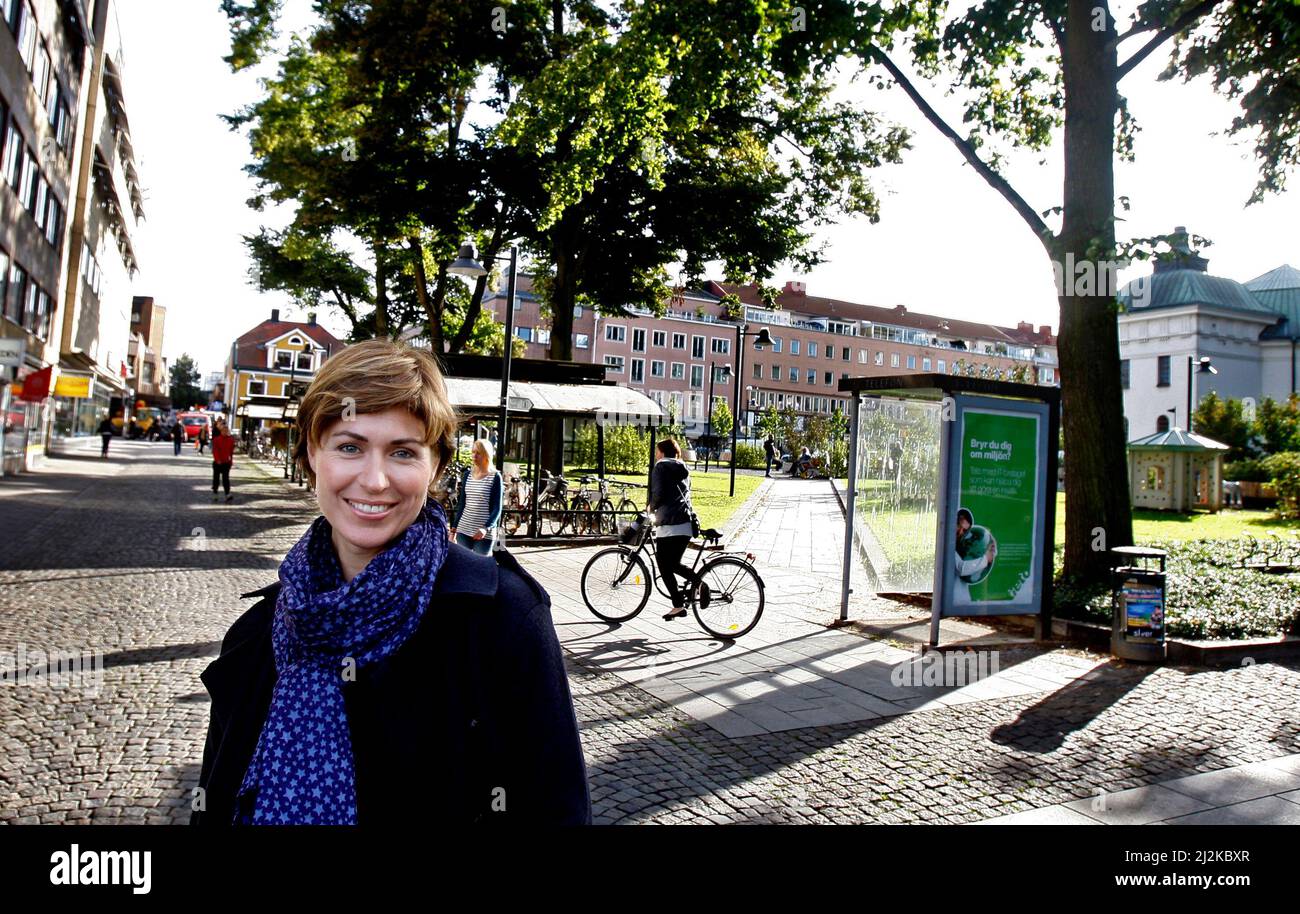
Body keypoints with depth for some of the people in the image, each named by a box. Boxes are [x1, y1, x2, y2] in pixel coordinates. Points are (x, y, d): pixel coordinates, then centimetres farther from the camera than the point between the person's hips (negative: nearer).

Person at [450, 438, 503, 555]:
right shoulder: (467, 475, 9)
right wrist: (454, 528, 12)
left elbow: (497, 508, -8)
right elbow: (462, 504, 14)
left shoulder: (495, 477, -5)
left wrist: (486, 528, -22)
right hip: (463, 529, 4)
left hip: (484, 533, -4)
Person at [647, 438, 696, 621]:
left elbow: (658, 493, -11)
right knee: (674, 564, 19)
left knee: (665, 566, -1)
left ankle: (678, 605, -3)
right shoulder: (683, 469, 21)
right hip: (686, 524, 8)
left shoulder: (661, 466, 0)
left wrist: (650, 508, 8)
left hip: (669, 524, -8)